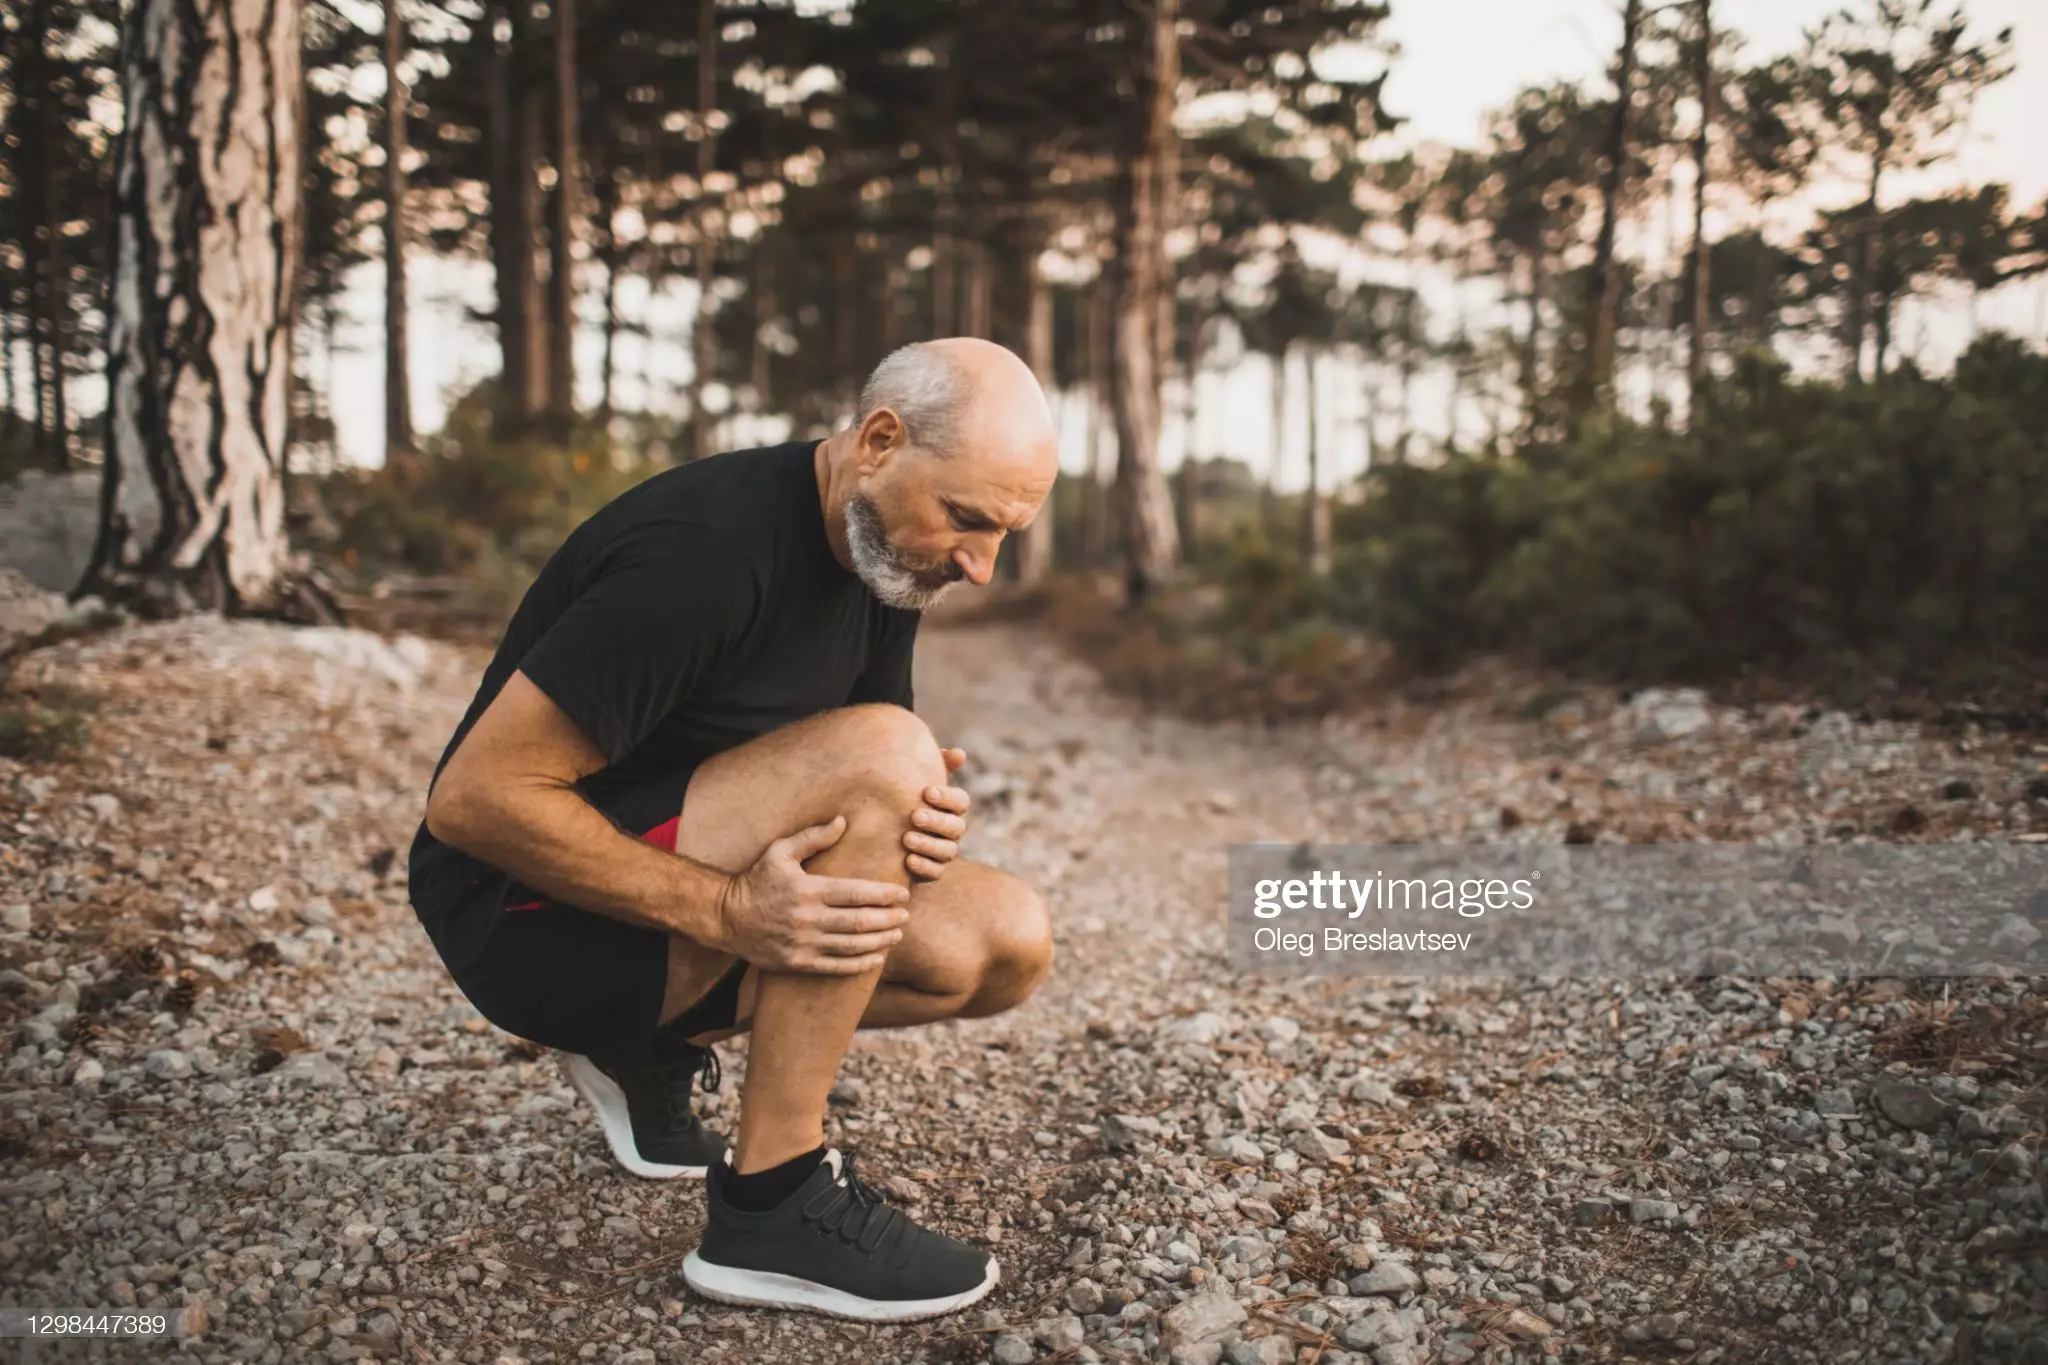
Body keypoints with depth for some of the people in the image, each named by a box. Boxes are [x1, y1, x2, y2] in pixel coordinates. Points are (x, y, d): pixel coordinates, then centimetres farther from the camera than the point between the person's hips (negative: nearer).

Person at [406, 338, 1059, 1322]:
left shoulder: (885, 547, 1)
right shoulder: (705, 552, -27)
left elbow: (843, 795, 10)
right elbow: (474, 797, -25)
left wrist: (919, 821, -14)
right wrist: (724, 909, -30)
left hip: (692, 892, 8)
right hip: (525, 910, -8)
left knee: (1007, 944, -4)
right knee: (881, 750, -29)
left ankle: (654, 1052, 10)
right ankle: (773, 1210, -19)